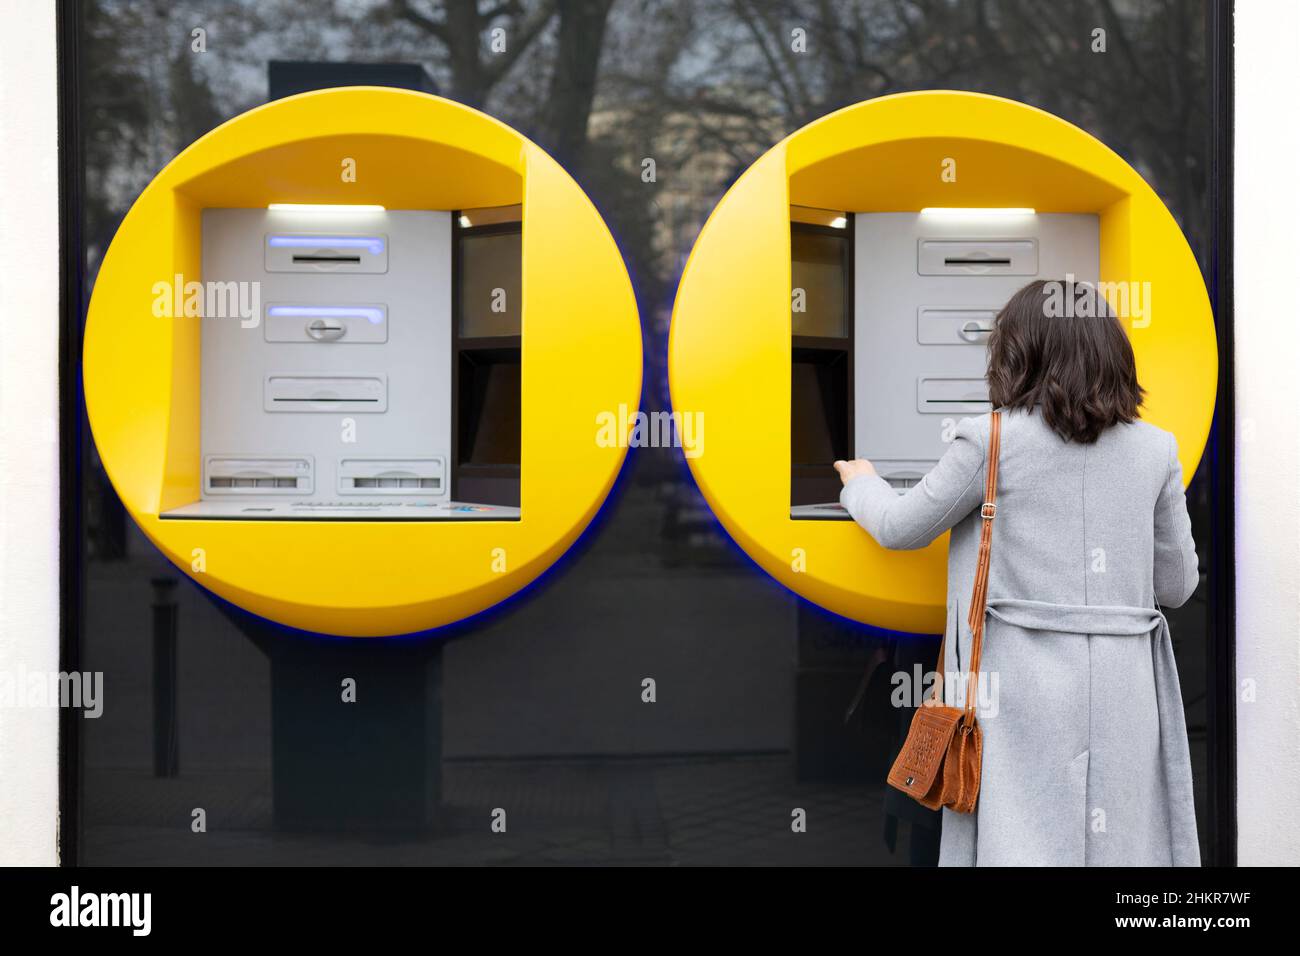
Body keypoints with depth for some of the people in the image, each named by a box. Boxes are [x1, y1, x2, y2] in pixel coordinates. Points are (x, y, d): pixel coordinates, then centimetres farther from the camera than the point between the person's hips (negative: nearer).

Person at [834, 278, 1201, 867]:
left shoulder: (993, 439, -4)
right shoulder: (1156, 450, 6)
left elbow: (902, 528, 8)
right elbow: (1177, 584, 12)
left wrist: (860, 484, 29)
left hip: (1025, 689, -3)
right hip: (1122, 694, 3)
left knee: (1023, 844, 0)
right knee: (1119, 846, 8)